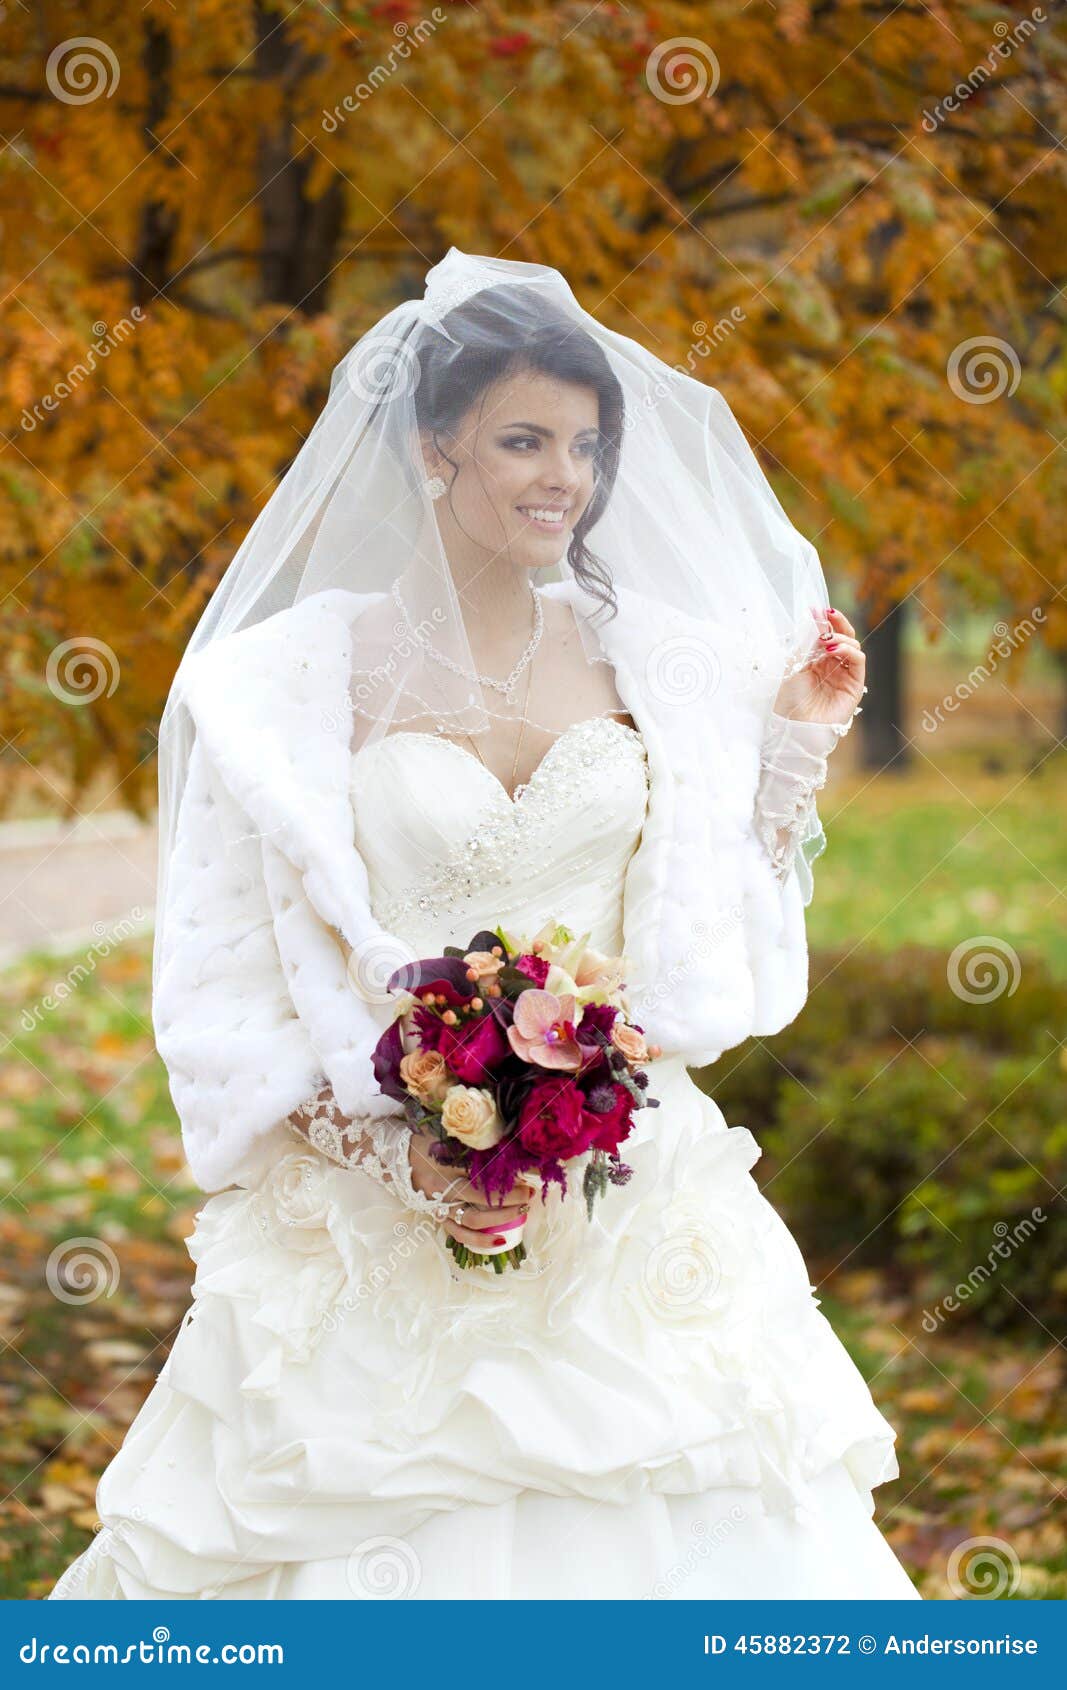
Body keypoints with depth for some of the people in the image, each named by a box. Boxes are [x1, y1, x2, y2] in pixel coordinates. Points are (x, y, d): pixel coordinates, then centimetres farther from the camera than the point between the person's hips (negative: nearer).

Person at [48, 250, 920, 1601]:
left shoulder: (651, 660, 8)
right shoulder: (305, 675, -2)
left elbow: (716, 950, 11)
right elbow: (220, 984, -3)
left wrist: (794, 751, 6)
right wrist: (386, 1150, -14)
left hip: (636, 1218, 3)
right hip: (387, 1236, -3)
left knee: (686, 1536, 1)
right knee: (397, 1539, -1)